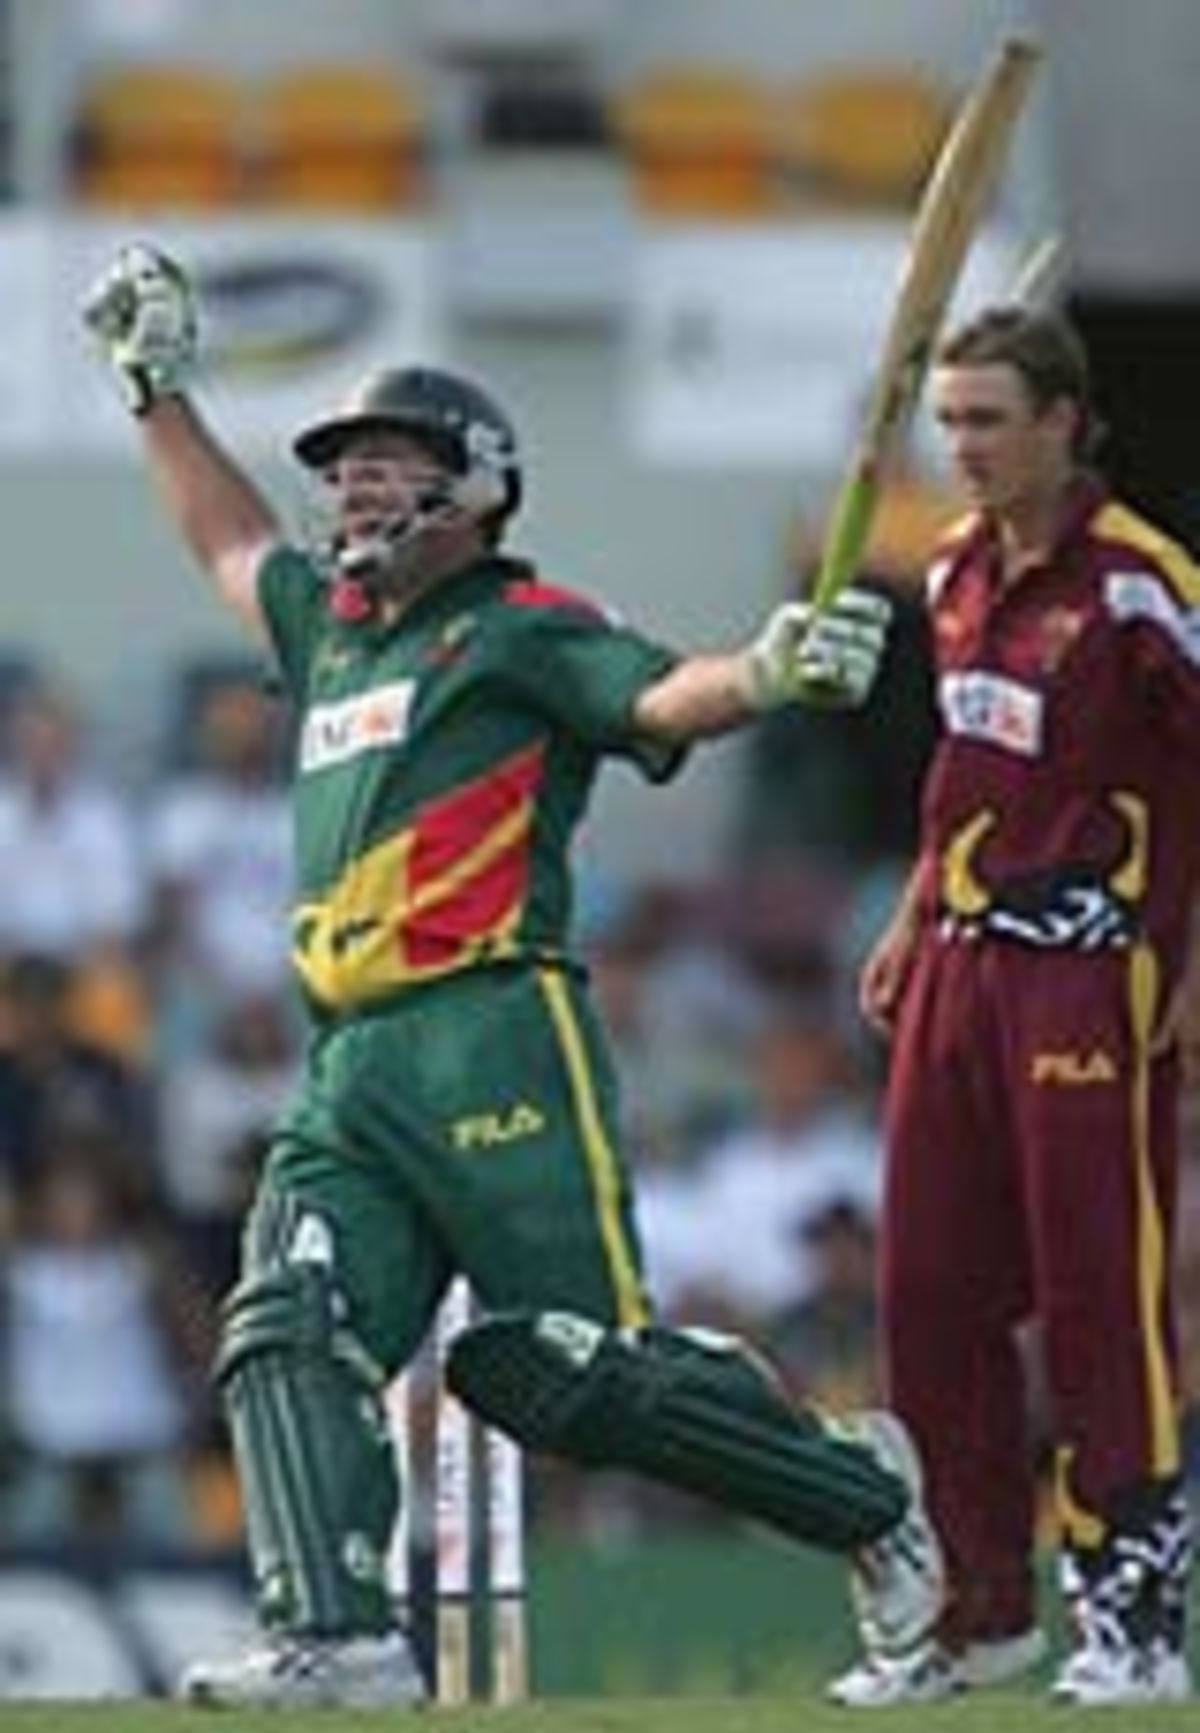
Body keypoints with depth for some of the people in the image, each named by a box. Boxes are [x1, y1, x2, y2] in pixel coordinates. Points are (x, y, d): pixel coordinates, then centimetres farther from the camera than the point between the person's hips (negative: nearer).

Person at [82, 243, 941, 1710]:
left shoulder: (523, 634, 1)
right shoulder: (333, 626, 25)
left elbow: (661, 699, -16)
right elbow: (234, 544, 44)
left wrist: (768, 673, -36)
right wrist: (157, 386, 44)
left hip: (494, 1041, -8)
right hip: (345, 1076, 8)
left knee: (571, 1376, -11)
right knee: (288, 1334, -14)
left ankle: (859, 1491, 9)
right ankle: (337, 1636, -24)